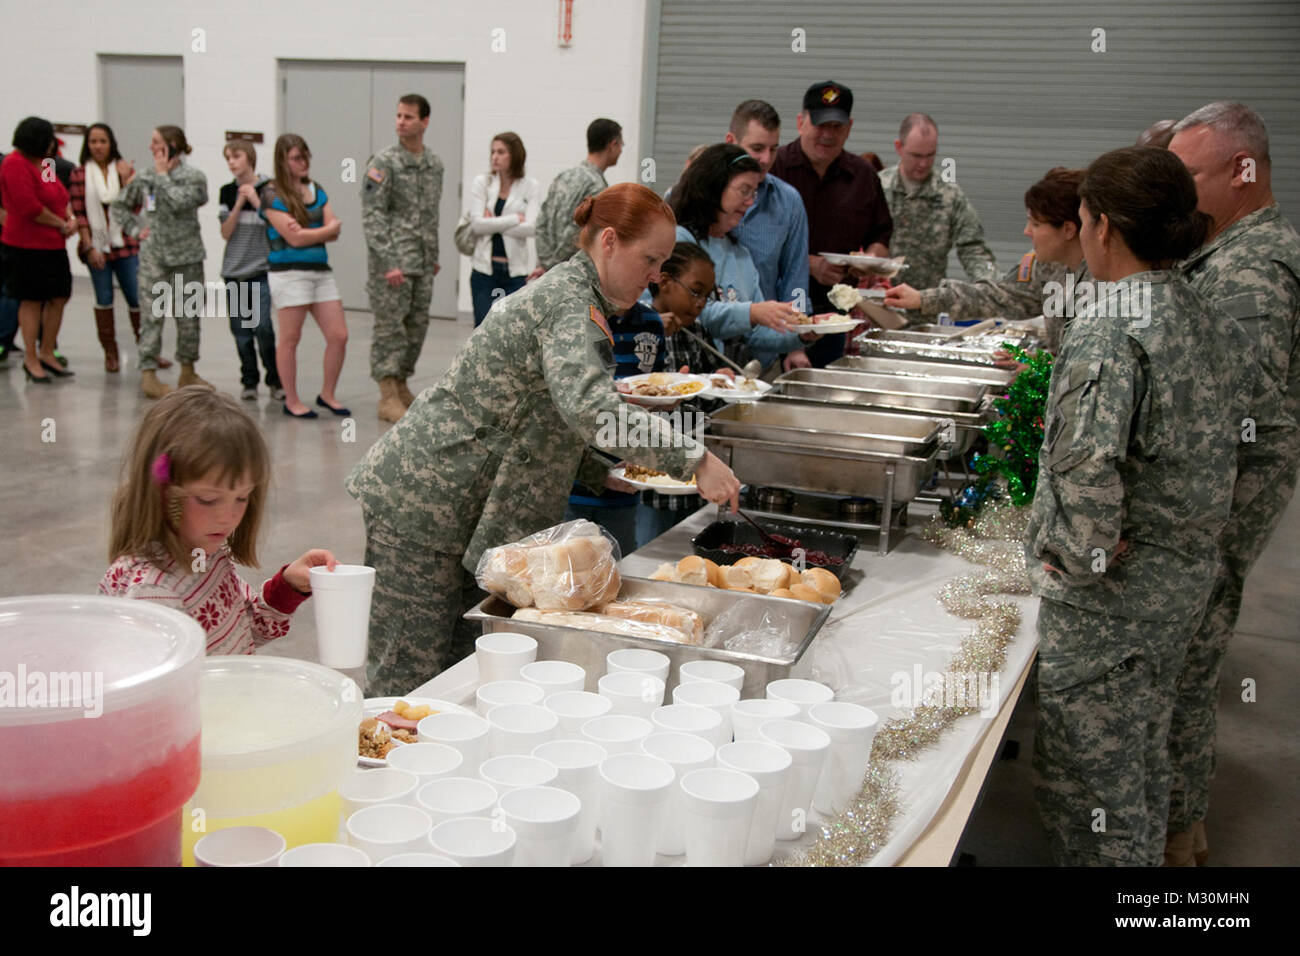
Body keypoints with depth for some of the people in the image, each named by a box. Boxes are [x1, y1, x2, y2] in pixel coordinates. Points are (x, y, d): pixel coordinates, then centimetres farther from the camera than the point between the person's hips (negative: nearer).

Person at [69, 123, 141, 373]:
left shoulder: (125, 169, 4)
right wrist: (89, 247, -8)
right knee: (104, 300, 6)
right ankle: (111, 354, 15)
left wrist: (126, 179, -13)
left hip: (126, 244, 0)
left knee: (137, 297, -2)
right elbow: (79, 213, -1)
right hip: (97, 246, 0)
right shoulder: (79, 174, 2)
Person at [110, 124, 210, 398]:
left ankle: (187, 373, 20)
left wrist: (163, 174, -10)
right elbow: (117, 206, 17)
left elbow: (179, 202, -21)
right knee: (152, 315, -3)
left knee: (187, 315, 7)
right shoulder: (143, 178, 6)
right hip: (153, 257, 1)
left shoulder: (194, 177, -3)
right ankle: (148, 373, 0)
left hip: (187, 257, -1)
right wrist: (134, 229, 3)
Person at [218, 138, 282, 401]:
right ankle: (249, 382, 16)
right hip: (234, 270, 4)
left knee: (261, 326, -13)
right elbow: (226, 233, 2)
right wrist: (239, 204, -9)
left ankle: (275, 380, 3)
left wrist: (256, 201, -13)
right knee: (241, 330, 6)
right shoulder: (228, 192, 7)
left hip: (262, 269, -4)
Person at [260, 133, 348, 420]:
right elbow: (295, 238, -12)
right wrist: (329, 228, 0)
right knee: (290, 339, 1)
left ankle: (327, 395, 17)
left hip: (320, 270, 6)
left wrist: (307, 232, -14)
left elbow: (333, 233, 5)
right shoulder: (272, 194, -5)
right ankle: (292, 401, 13)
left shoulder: (317, 191, 14)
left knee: (339, 336, 1)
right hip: (289, 272, -6)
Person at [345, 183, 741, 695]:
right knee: (409, 675, -1)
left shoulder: (571, 294, 13)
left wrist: (605, 473, 10)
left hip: (463, 505, 10)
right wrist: (694, 460, -37)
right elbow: (589, 405, -39)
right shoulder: (572, 305, -19)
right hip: (421, 503, -10)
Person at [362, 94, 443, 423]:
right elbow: (371, 215, -13)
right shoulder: (383, 162, -9)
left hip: (422, 264, 7)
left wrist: (434, 257, 17)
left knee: (416, 327, 11)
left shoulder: (434, 164, 11)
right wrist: (388, 263, -19)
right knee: (390, 328, -4)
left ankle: (401, 386, 24)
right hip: (392, 263, -6)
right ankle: (388, 399, 1)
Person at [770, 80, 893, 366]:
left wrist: (870, 259, -2)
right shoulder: (774, 167, -3)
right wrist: (810, 264, -17)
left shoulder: (863, 175, 13)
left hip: (834, 309, 4)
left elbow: (882, 235, 21)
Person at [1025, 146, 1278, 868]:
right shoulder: (1214, 323, 5)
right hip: (1188, 575, 9)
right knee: (1143, 758, 25)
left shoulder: (1108, 330, -23)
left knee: (1086, 770, 5)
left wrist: (1071, 559, -16)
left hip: (1108, 592, -9)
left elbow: (1083, 475, -32)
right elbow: (1240, 417, 15)